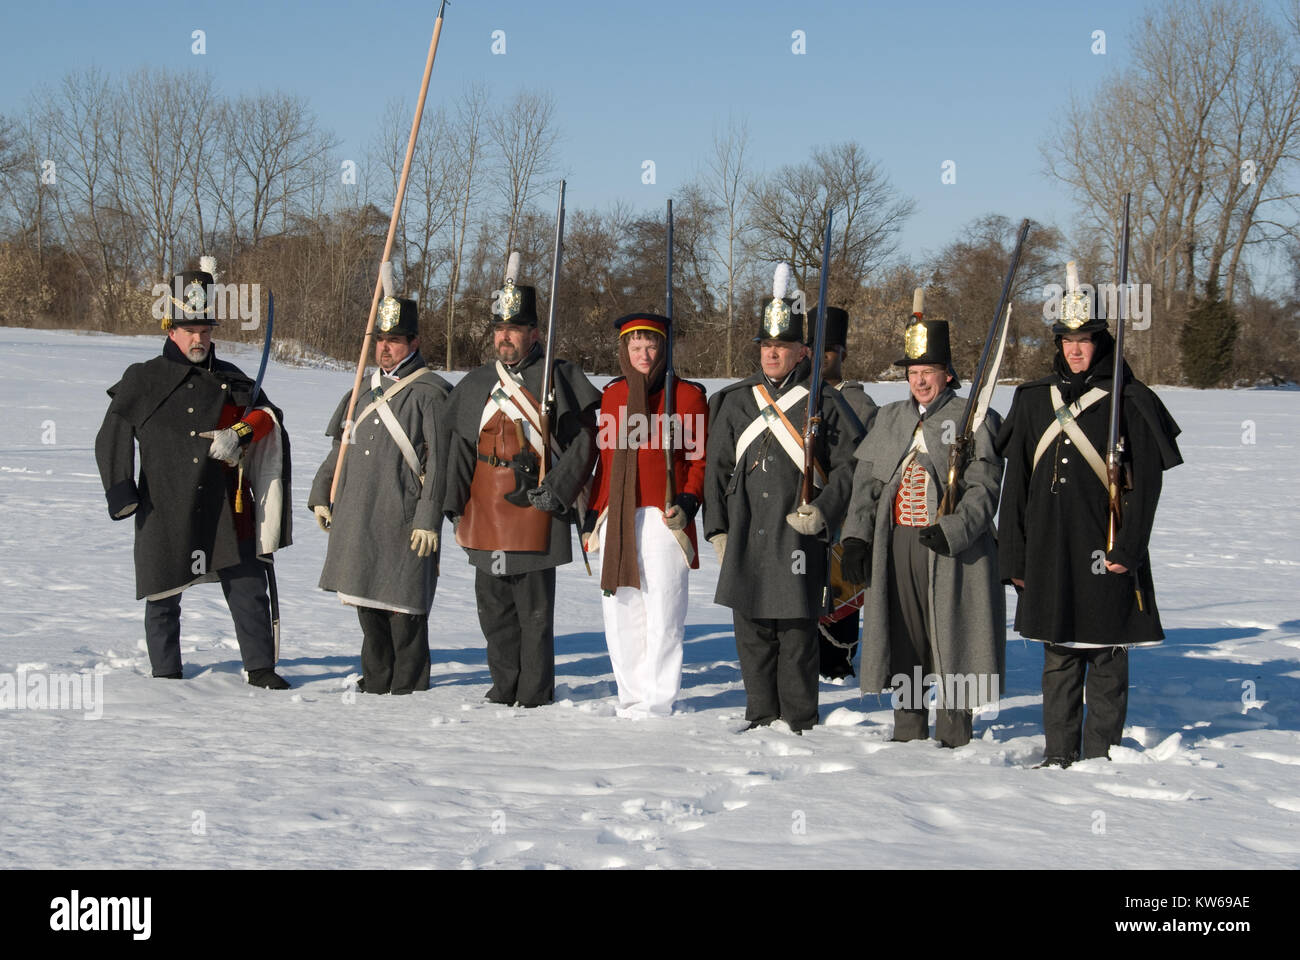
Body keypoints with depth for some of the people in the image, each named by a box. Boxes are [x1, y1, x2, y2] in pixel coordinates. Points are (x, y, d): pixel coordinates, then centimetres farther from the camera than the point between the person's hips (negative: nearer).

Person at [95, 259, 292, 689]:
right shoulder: (143, 379, 5)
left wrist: (240, 434, -14)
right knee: (163, 596, 4)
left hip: (225, 506, 2)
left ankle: (260, 667, 8)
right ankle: (166, 674, 18)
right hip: (164, 507, -2)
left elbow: (266, 414, 6)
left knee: (248, 586, -1)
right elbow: (112, 437, 6)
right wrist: (121, 492, -1)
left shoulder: (230, 378, 13)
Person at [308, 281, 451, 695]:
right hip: (357, 516, 7)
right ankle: (375, 682, 24)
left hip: (403, 520, -7)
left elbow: (439, 462, -11)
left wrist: (428, 519, -16)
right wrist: (322, 495, 19)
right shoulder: (365, 390, 16)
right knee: (368, 603, 13)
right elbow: (340, 448, 25)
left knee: (404, 607, -3)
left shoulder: (429, 393, -7)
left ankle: (408, 688, 7)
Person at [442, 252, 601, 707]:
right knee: (493, 607, 11)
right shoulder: (476, 385, 12)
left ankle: (535, 694, 8)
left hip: (535, 516, -5)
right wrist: (455, 508, 9)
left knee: (534, 611, -1)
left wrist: (556, 492, -13)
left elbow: (585, 440, -5)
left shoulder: (558, 379, -3)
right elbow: (461, 447, 16)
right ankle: (505, 687, 23)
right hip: (485, 517, 5)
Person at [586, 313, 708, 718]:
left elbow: (701, 459, 1)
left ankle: (656, 703, 0)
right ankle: (631, 699, 15)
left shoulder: (687, 395, 1)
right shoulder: (611, 395, 14)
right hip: (616, 520, 5)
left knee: (662, 613, -6)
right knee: (619, 611, 6)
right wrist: (593, 517, 15)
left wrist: (687, 503, -13)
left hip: (662, 519, -5)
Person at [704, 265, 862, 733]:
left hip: (798, 537, -4)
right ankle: (761, 717, 19)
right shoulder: (735, 402, 12)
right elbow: (717, 468, 16)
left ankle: (800, 722, 9)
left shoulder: (824, 403, 1)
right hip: (745, 538, 4)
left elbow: (849, 465, 2)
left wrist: (823, 512, -10)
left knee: (797, 635, -1)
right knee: (752, 633, 8)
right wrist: (717, 528, 9)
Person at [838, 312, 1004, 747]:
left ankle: (954, 736, 6)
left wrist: (952, 531, -21)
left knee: (951, 640, -3)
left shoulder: (976, 420, 0)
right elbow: (866, 482, 14)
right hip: (895, 544, 5)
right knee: (903, 636, 9)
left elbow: (984, 488, -8)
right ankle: (908, 730, 21)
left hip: (952, 549, -5)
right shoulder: (889, 418, 17)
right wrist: (855, 536, 2)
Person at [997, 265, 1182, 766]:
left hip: (1104, 549, -4)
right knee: (1059, 657, 9)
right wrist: (1013, 554, 6)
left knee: (1106, 658, 1)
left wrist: (1129, 548, -12)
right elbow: (1016, 480, 11)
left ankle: (1100, 757, 9)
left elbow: (1147, 480, -4)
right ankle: (1059, 755, 17)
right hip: (1049, 548, 4)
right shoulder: (1035, 399, 10)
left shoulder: (1128, 401, -2)